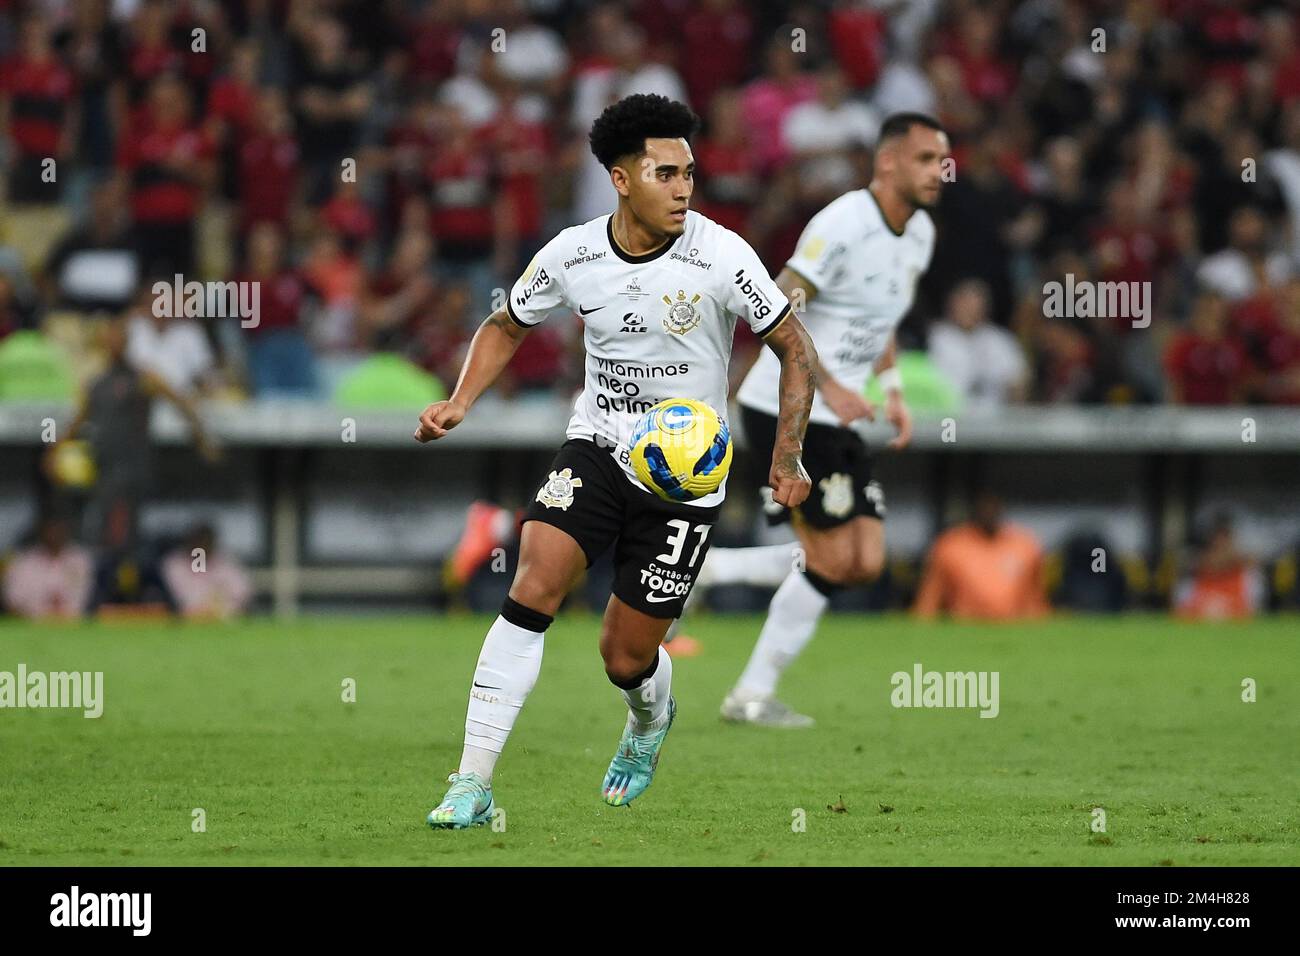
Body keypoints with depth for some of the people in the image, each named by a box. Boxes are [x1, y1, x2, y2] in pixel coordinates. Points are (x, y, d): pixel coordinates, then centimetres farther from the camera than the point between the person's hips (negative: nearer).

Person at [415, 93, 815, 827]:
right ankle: (473, 786, -19)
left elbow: (795, 348, -5)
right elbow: (508, 326, 12)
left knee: (626, 657, 2)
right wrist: (460, 403, -3)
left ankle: (651, 719, 43)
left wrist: (788, 459, -11)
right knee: (534, 588, -22)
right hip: (597, 451, 2)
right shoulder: (572, 256, -7)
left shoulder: (720, 256, -16)